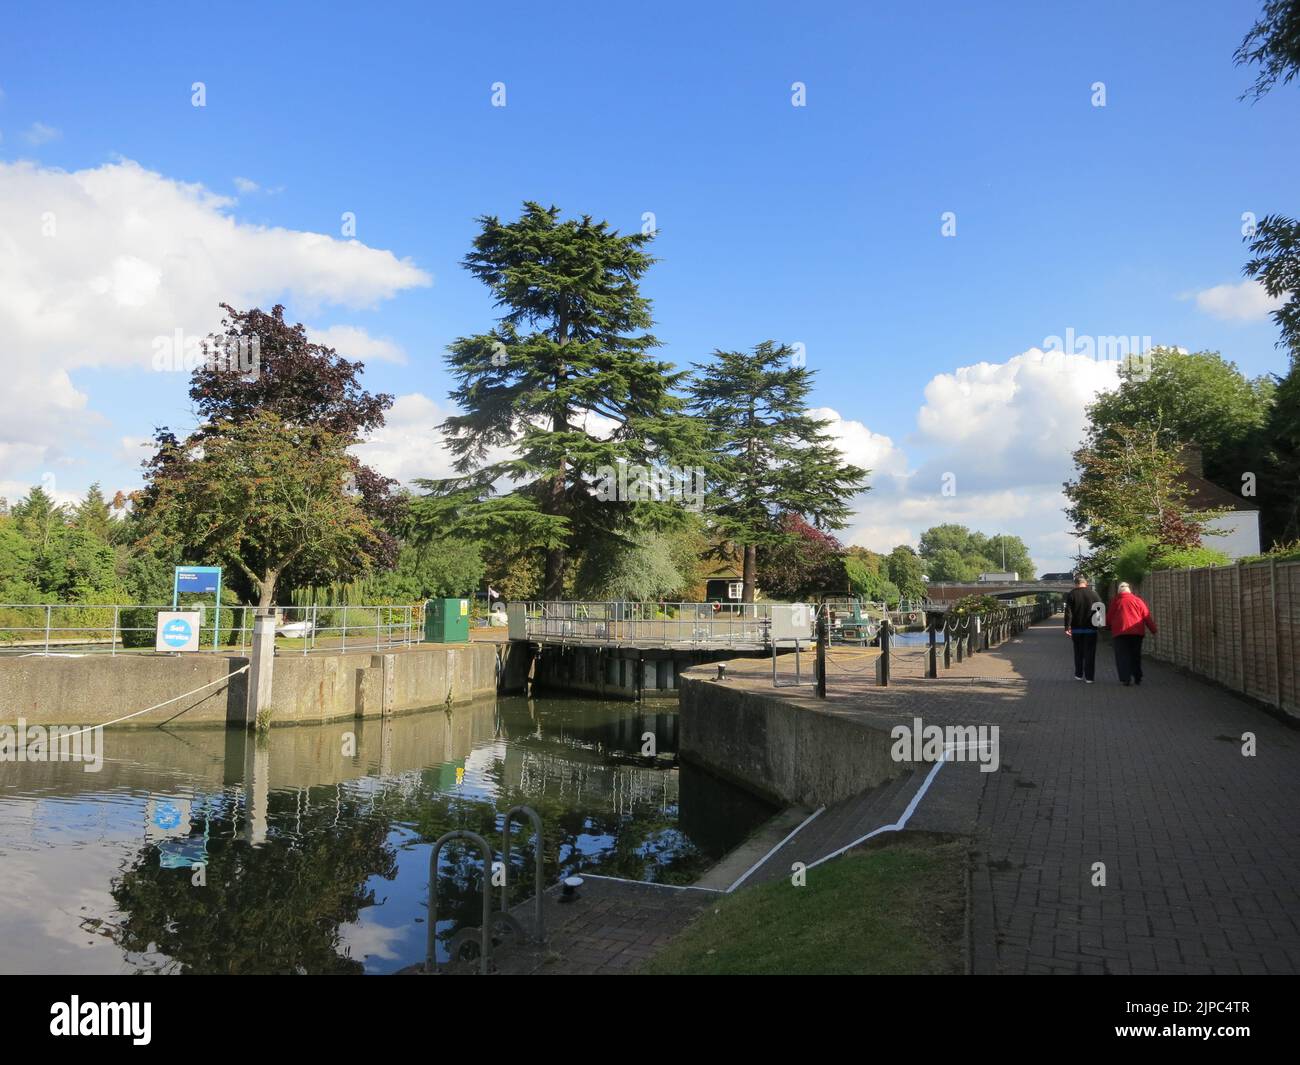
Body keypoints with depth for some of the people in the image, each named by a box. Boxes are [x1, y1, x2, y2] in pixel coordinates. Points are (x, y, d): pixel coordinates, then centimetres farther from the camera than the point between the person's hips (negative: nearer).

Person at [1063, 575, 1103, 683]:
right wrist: (1102, 624, 14)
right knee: (1090, 653, 3)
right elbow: (1101, 610, 3)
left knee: (1078, 653, 14)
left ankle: (1078, 675, 18)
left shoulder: (1071, 595, -3)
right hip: (1091, 629, 0)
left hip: (1076, 629, 0)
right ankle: (1089, 677, 0)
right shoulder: (1094, 594, -1)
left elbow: (1068, 612, -8)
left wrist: (1067, 627, -8)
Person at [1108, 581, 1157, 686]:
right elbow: (1146, 616, 3)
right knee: (1136, 655, 14)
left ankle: (1126, 678, -11)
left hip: (1120, 632, -2)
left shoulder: (1115, 601, 2)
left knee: (1122, 656, -1)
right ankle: (1137, 678, 15)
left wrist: (1111, 628, 25)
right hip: (1137, 632, 2)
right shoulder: (1137, 600, 5)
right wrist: (1153, 629, 8)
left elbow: (1109, 617, 8)